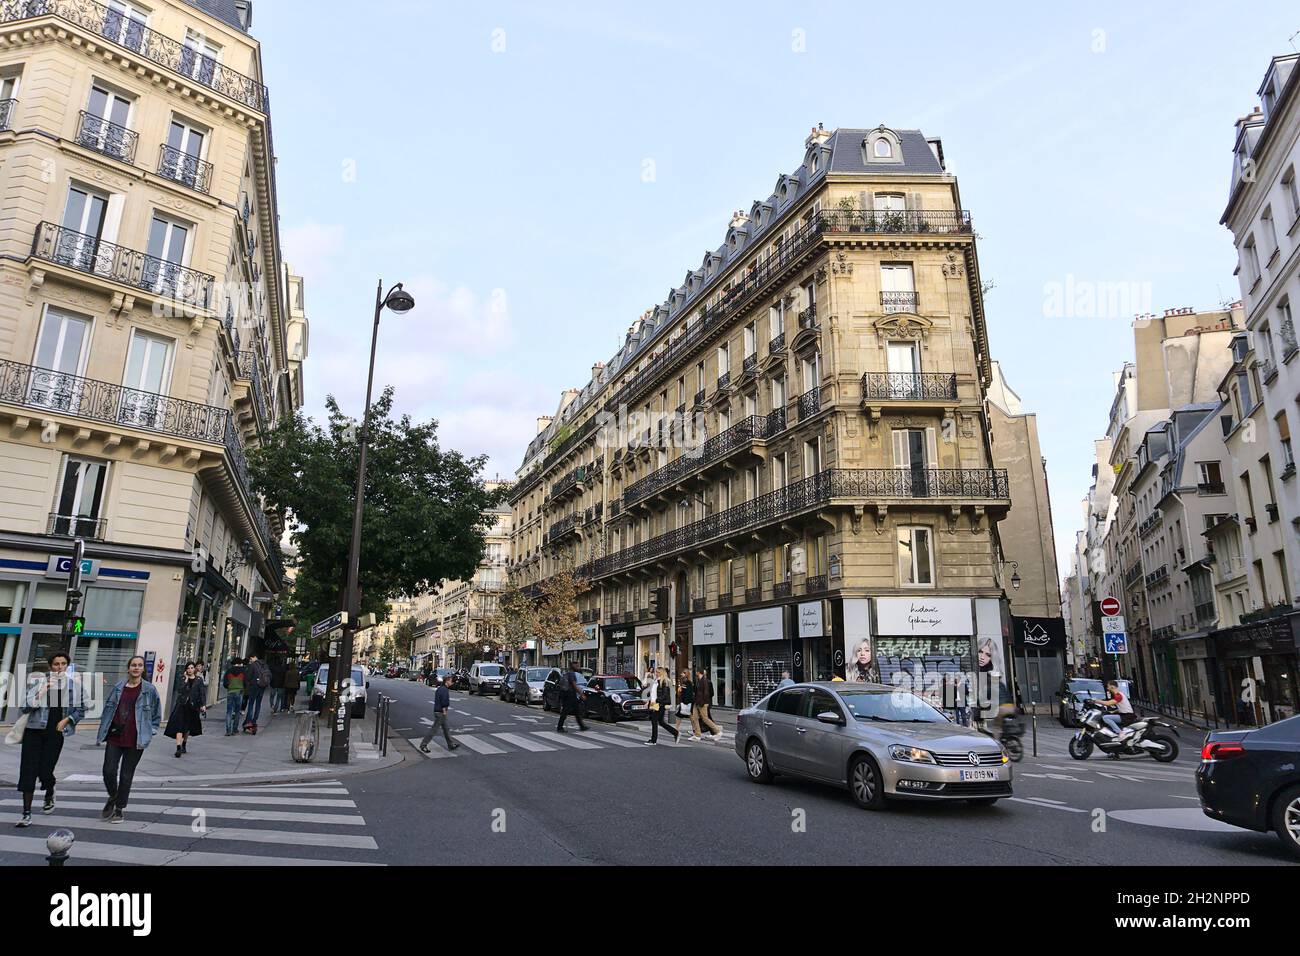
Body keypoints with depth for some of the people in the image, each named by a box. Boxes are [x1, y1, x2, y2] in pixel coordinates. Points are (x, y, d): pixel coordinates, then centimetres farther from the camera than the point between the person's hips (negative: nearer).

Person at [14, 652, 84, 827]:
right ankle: (26, 813, 6)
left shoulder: (74, 684, 2)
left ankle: (49, 795, 29)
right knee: (28, 770, -4)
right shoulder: (38, 681, 0)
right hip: (34, 730, 1)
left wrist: (67, 719, -4)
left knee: (45, 771, -4)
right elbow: (25, 708, -1)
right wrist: (40, 694, -17)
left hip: (56, 732, 0)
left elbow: (81, 709, 11)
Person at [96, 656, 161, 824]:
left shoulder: (150, 690, -2)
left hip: (135, 741, -2)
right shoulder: (118, 687, 5)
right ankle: (112, 798, 27)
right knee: (109, 771, -3)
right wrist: (103, 731, 10)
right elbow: (107, 709, 14)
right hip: (114, 737, 2)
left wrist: (149, 731, -1)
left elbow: (156, 715, 5)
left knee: (126, 775, 5)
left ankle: (119, 809, 22)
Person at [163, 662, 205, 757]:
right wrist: (185, 680, -13)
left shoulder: (198, 680, 4)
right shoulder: (182, 679, 3)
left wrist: (203, 705, -7)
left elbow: (202, 694, 2)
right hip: (181, 705, -1)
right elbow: (179, 690, -12)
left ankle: (183, 746, 30)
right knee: (179, 726, -12)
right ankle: (178, 748, -17)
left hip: (192, 707, 1)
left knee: (188, 727, 11)